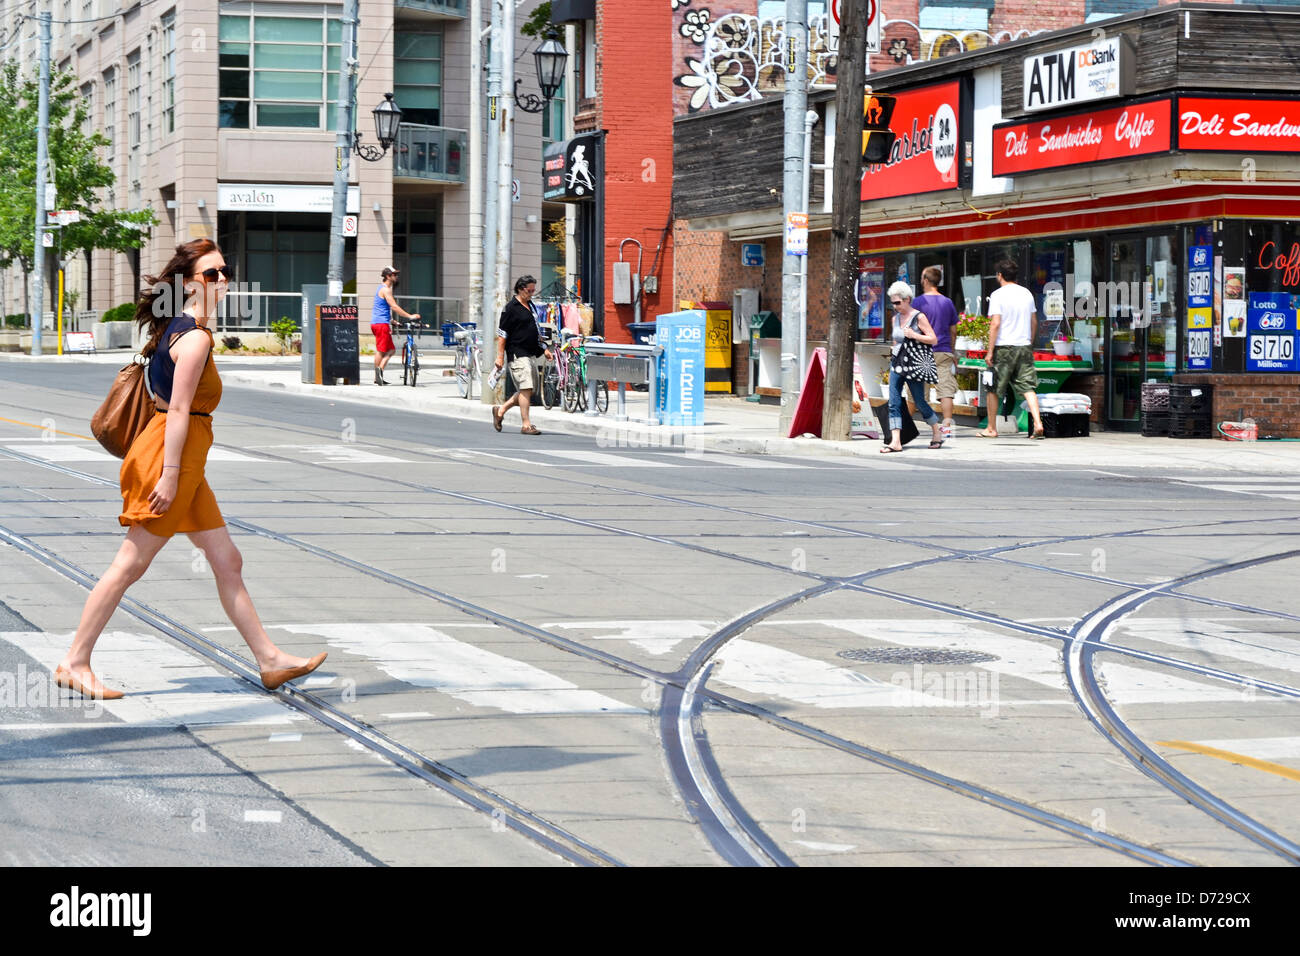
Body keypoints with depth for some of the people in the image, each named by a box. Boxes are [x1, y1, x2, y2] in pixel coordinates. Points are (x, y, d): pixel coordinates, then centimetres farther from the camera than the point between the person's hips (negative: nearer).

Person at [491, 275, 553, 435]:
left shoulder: (531, 306, 17)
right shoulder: (511, 308, -8)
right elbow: (502, 333, -9)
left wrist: (544, 349, 19)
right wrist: (500, 356, -13)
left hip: (531, 354, 9)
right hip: (517, 354, -9)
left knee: (528, 390, 9)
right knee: (526, 388, -12)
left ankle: (501, 410, 23)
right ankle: (526, 425, -9)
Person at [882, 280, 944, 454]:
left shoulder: (918, 317, -7)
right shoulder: (896, 318, 11)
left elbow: (933, 339, -9)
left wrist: (914, 335, -21)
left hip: (913, 366, -6)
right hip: (896, 364, 6)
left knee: (920, 403, 2)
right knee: (894, 403, -7)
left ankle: (937, 434, 23)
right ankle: (896, 441, -11)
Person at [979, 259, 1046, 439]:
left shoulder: (998, 295, -9)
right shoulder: (1027, 293, 9)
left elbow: (995, 324, -14)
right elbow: (1034, 322, 14)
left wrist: (990, 351, -11)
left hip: (1004, 348, -5)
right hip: (1024, 346, 5)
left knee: (993, 389, 8)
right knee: (1028, 387, 1)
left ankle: (991, 429, 15)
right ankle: (1038, 423, -16)